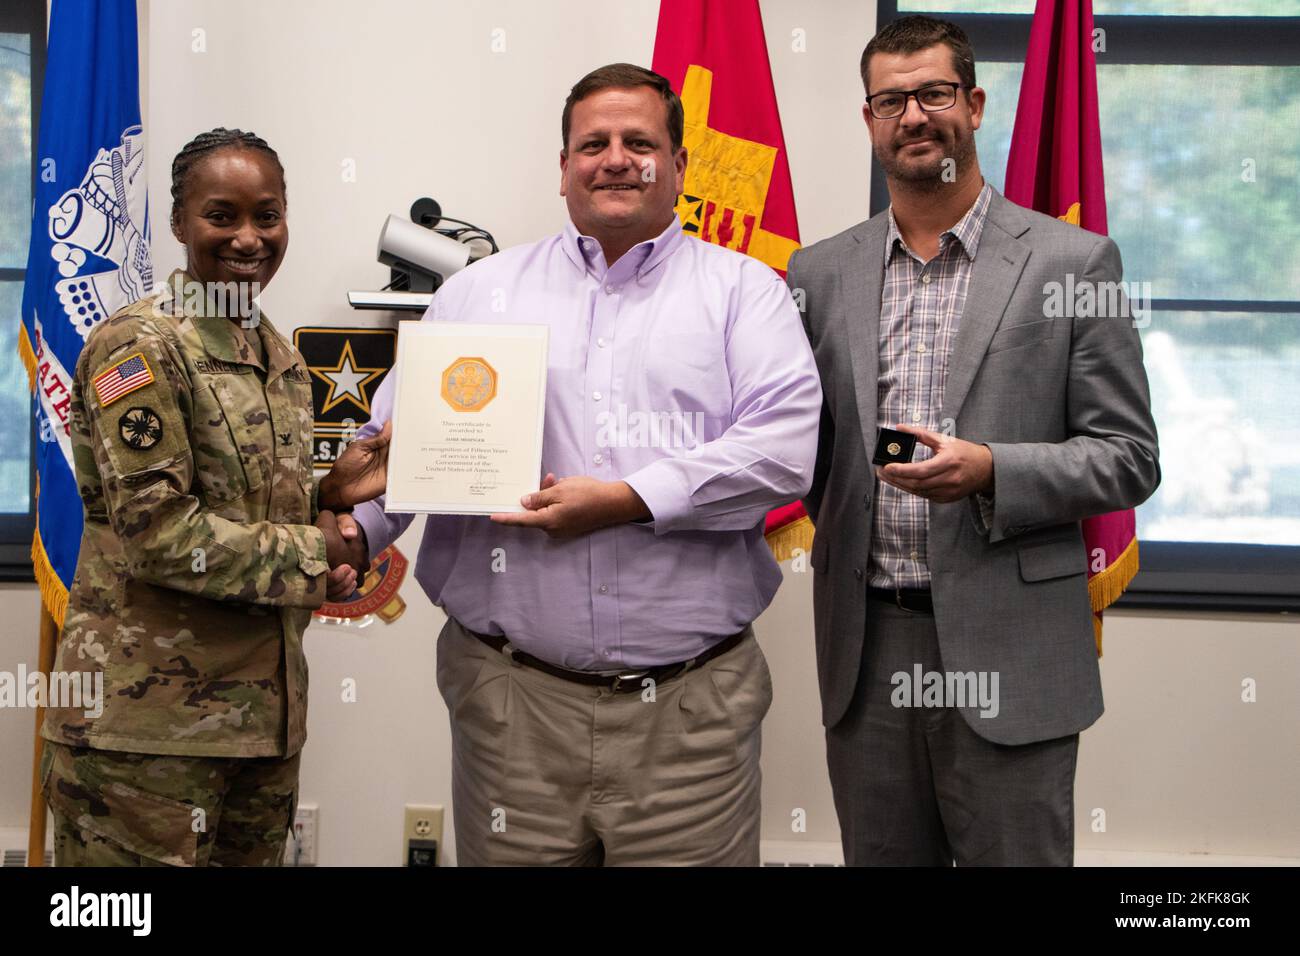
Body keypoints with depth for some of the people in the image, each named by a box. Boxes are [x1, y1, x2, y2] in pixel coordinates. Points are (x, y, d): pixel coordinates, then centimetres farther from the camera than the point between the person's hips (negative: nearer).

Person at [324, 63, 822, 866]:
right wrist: (354, 530, -7)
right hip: (512, 699, 2)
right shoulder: (480, 292, 13)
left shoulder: (745, 290, 7)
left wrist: (628, 500, -14)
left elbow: (784, 445, -6)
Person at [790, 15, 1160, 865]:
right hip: (866, 650, 3)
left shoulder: (1072, 262, -1)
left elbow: (1130, 458, -3)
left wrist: (991, 472, -18)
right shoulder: (821, 272, 8)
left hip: (1006, 656, -3)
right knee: (881, 856, 14)